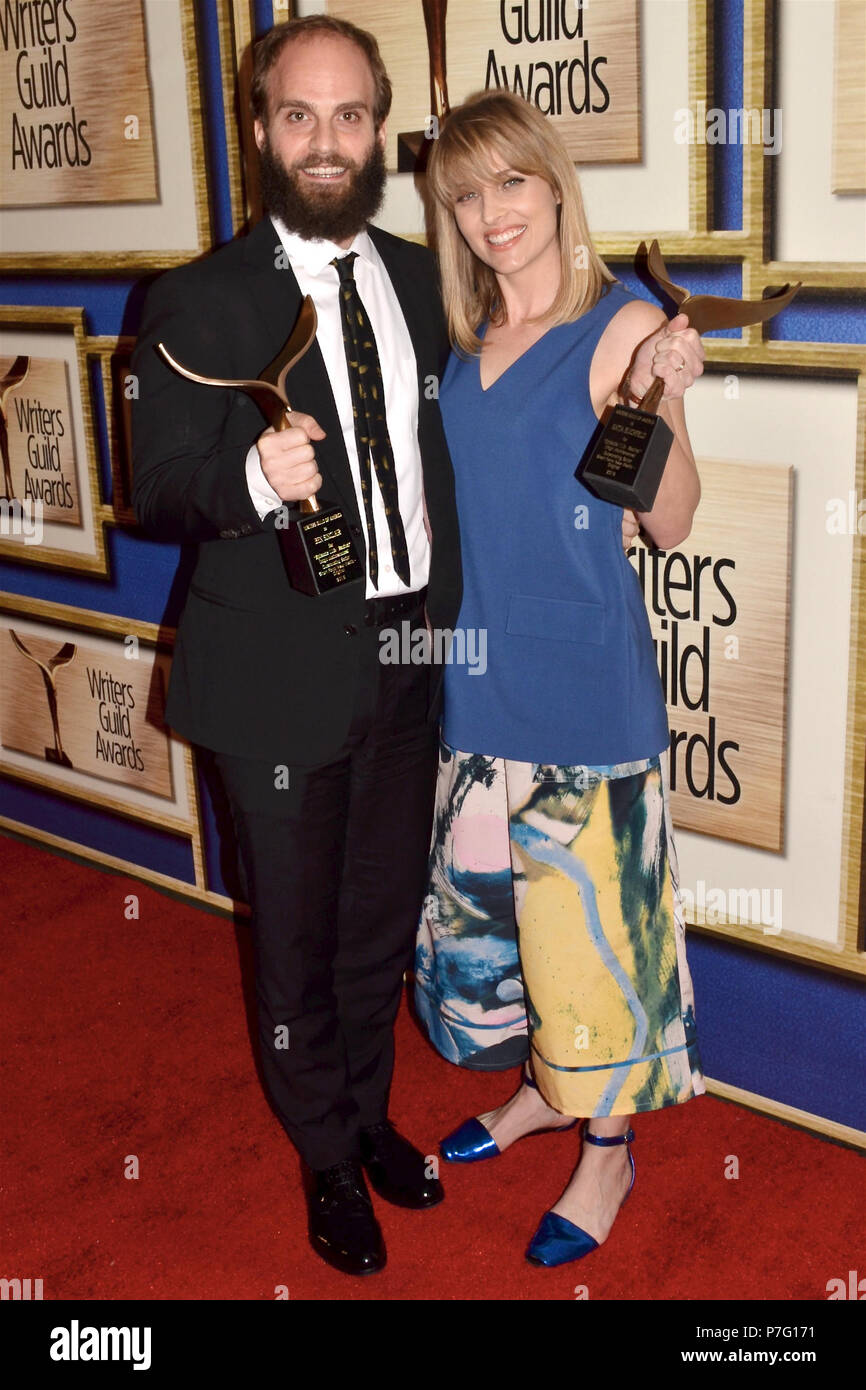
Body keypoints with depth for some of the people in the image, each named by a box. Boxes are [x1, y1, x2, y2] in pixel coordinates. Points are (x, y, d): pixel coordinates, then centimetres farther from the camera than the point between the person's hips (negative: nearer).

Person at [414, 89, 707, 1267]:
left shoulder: (621, 327, -9)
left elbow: (669, 525, -10)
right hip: (479, 680, 7)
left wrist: (665, 401, -27)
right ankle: (542, 1086, 41)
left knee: (591, 911, 4)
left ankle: (608, 1148, 25)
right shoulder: (464, 339, 9)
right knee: (482, 898, 17)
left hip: (585, 684, -6)